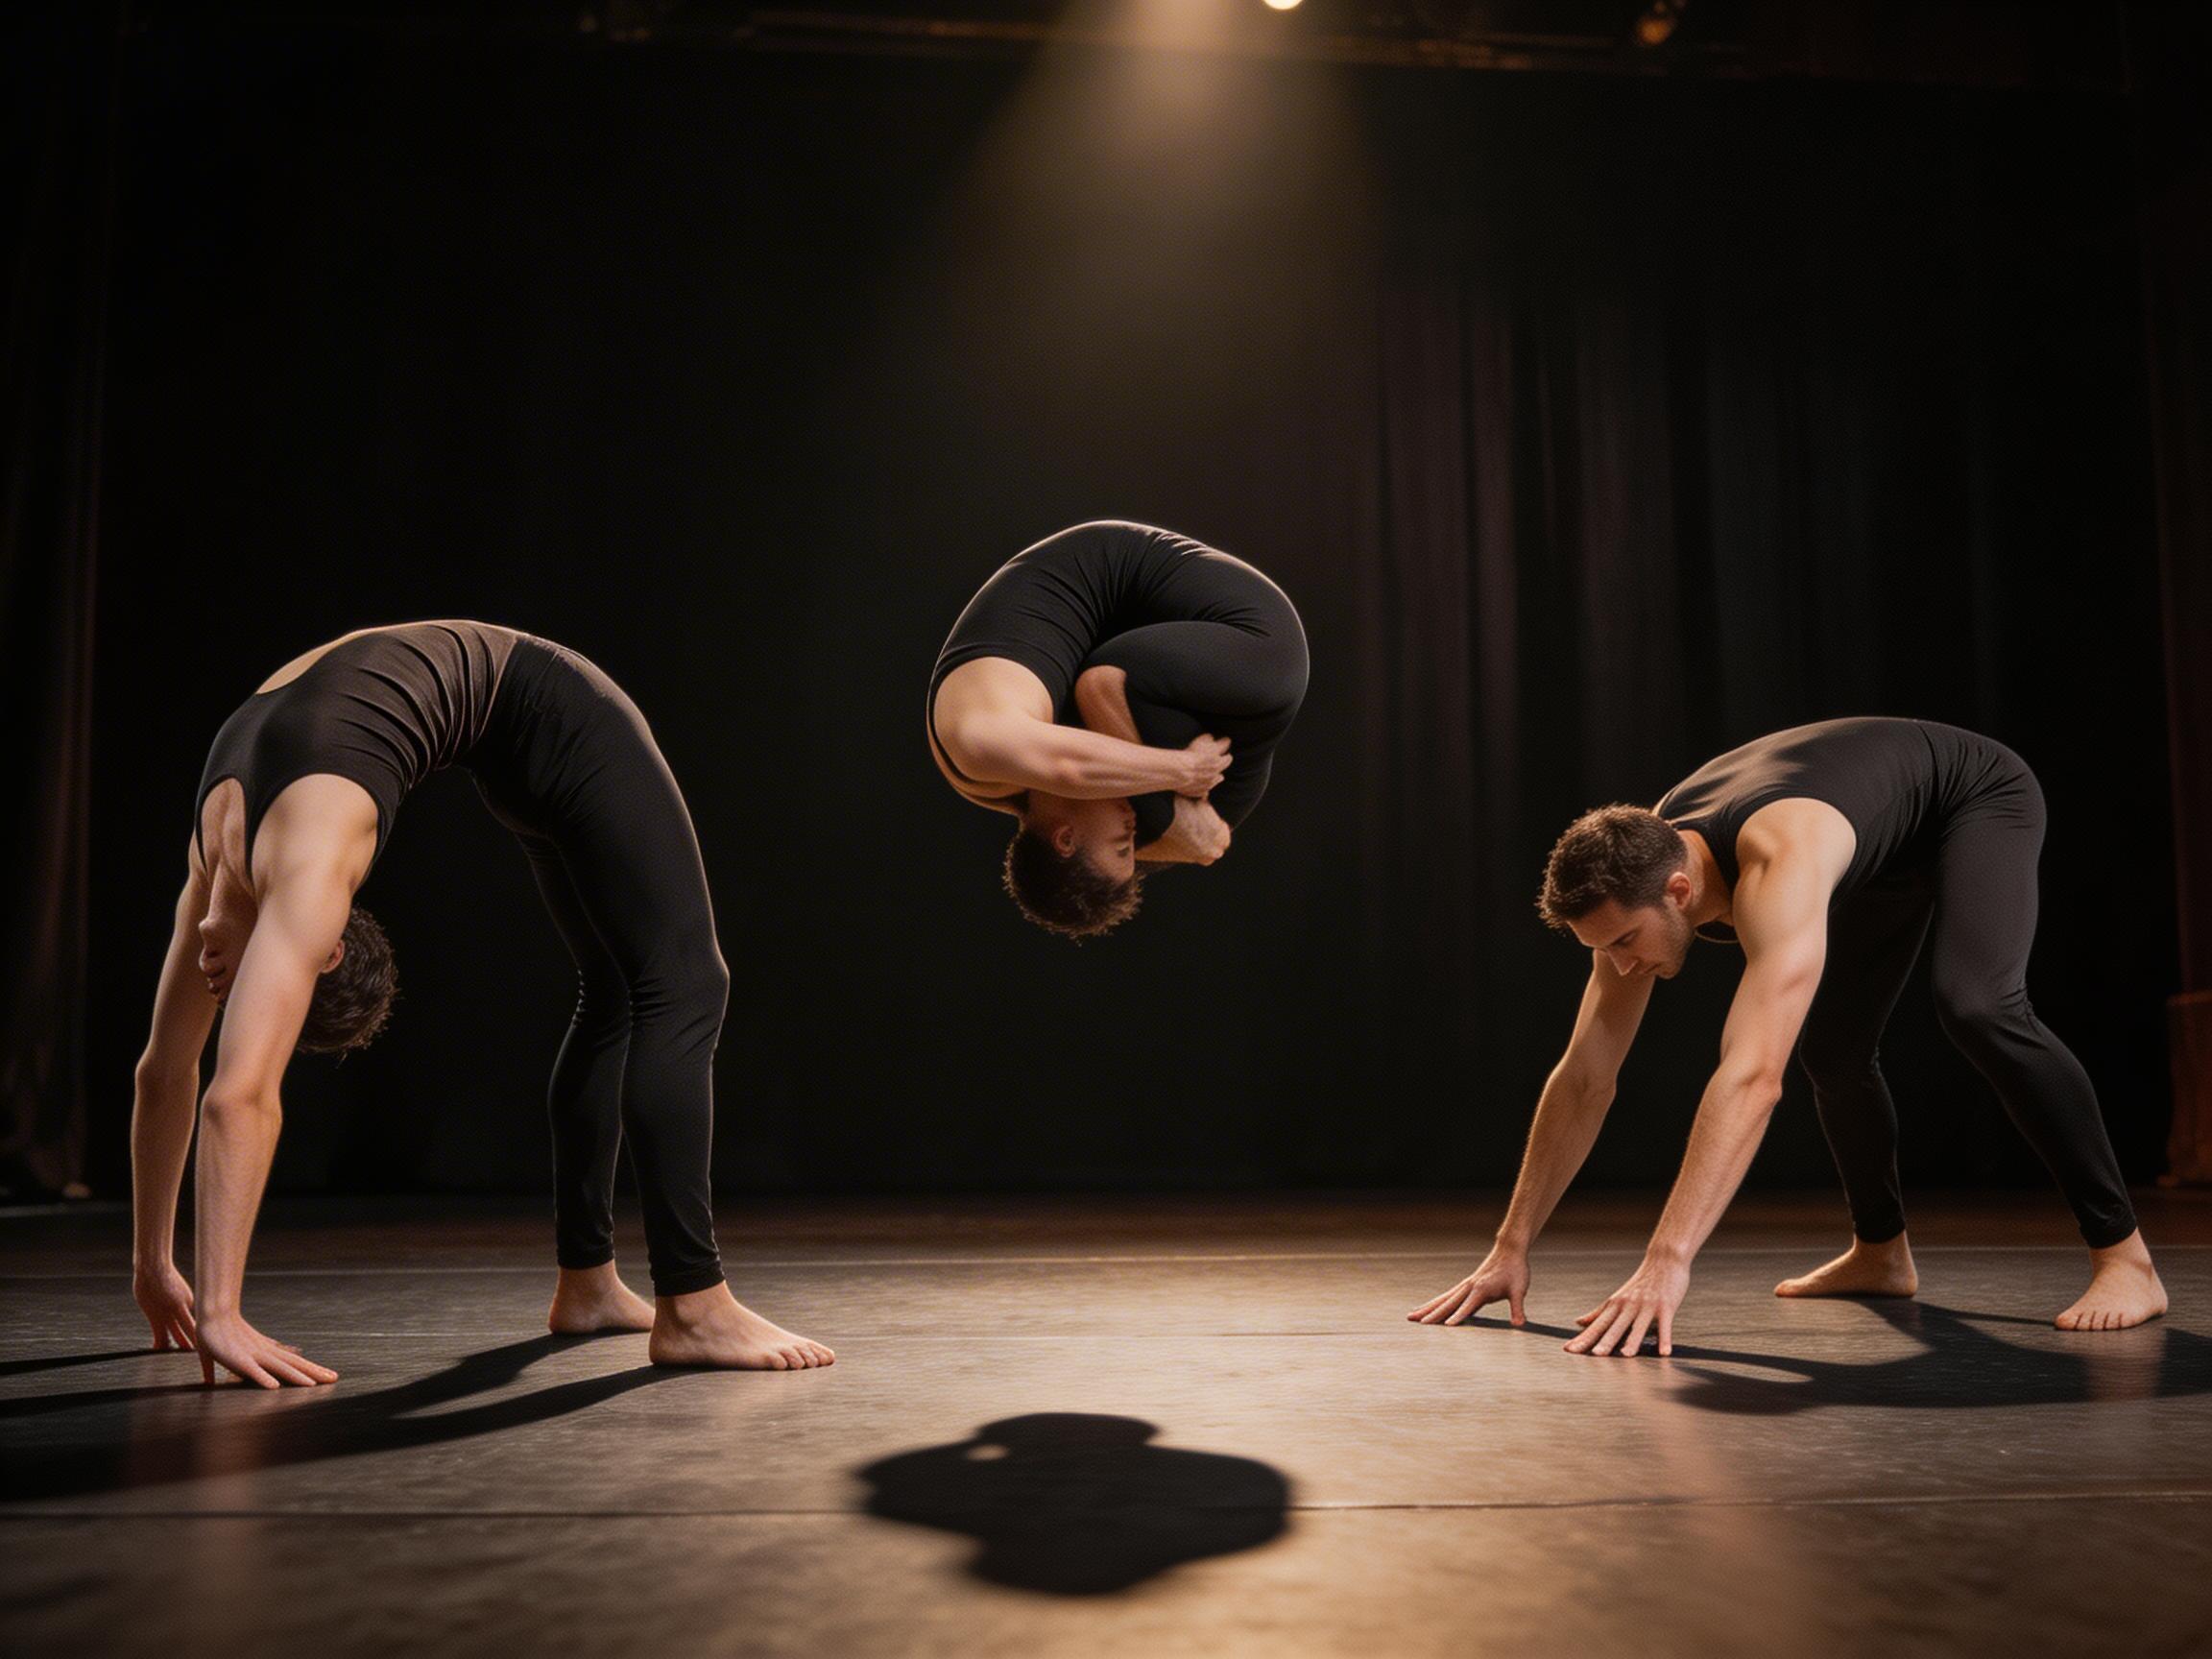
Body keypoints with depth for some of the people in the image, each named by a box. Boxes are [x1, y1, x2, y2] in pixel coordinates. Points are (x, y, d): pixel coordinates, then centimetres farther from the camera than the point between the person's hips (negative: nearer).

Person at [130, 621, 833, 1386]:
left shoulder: (304, 871, -31)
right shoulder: (214, 860, -7)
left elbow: (240, 1096, -37)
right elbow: (163, 1070, 3)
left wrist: (219, 1312, -33)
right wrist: (152, 1267, 7)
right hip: (507, 733, 7)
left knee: (675, 982, -13)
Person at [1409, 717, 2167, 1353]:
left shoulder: (1778, 869, -46)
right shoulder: (1639, 879, -22)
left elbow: (1752, 1077, -56)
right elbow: (1584, 1080, -18)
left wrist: (1665, 1265, -61)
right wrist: (1511, 1251, -20)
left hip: (1978, 794, -7)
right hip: (1890, 847, 7)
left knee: (1977, 1008, -29)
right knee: (1832, 1046, 6)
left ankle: (2123, 1255, -17)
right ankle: (1880, 1253, 26)